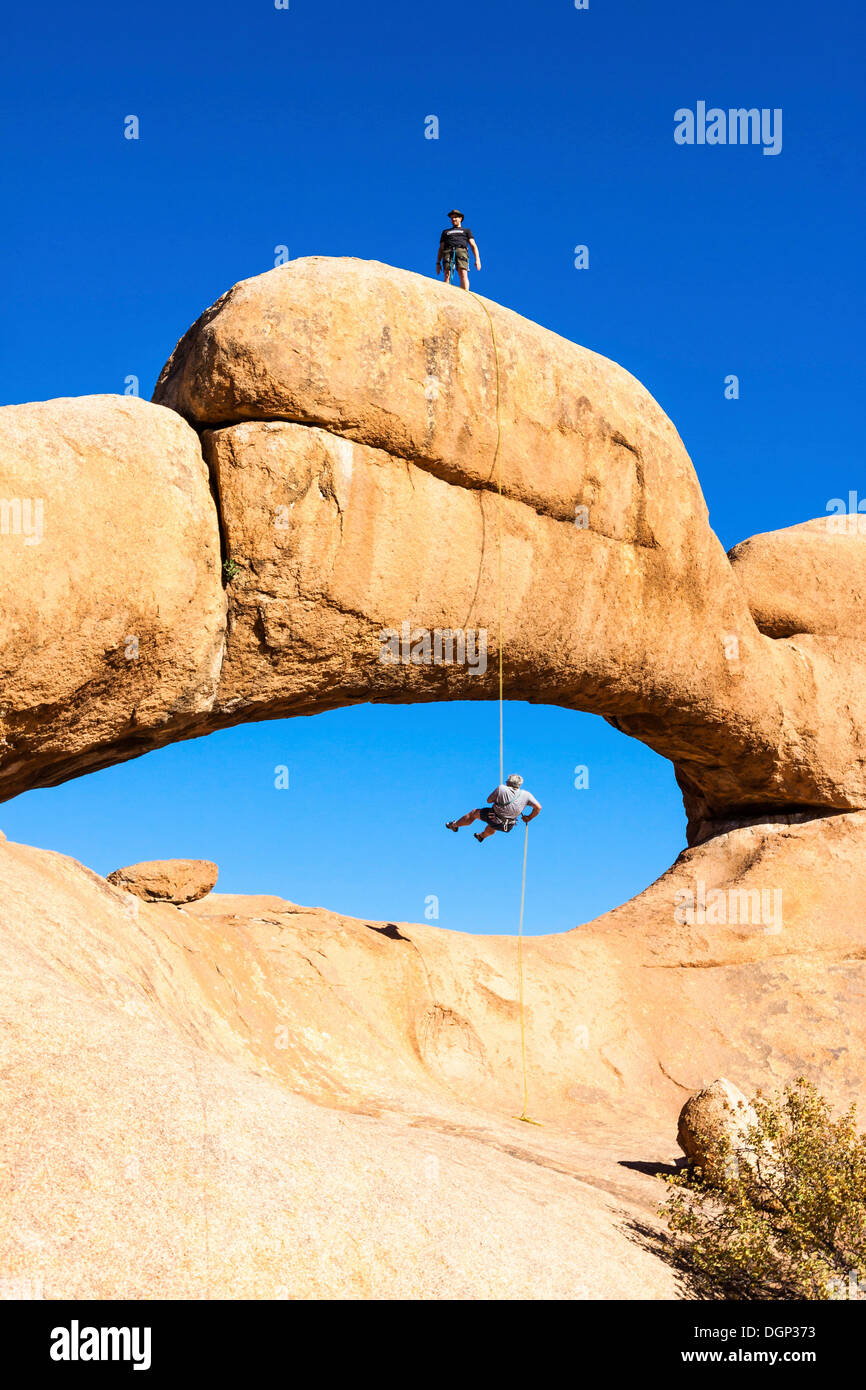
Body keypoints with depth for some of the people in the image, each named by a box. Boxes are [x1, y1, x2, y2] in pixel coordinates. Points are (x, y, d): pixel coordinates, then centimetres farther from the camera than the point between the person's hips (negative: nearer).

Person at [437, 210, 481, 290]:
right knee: (447, 275, -20)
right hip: (448, 252, 2)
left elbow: (473, 245, 15)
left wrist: (477, 259, -1)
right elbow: (441, 248, 26)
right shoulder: (446, 232, 33)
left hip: (461, 251, -2)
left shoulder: (466, 230, 28)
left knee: (463, 274, -25)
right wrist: (438, 263, 12)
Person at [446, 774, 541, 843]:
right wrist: (528, 818, 2)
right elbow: (538, 807, -13)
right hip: (508, 826, 4)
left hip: (493, 819, -4)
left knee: (474, 813, 24)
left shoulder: (501, 788, -22)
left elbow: (489, 800, -11)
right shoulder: (526, 795, -14)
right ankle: (482, 836, 70)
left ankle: (455, 825, 42)